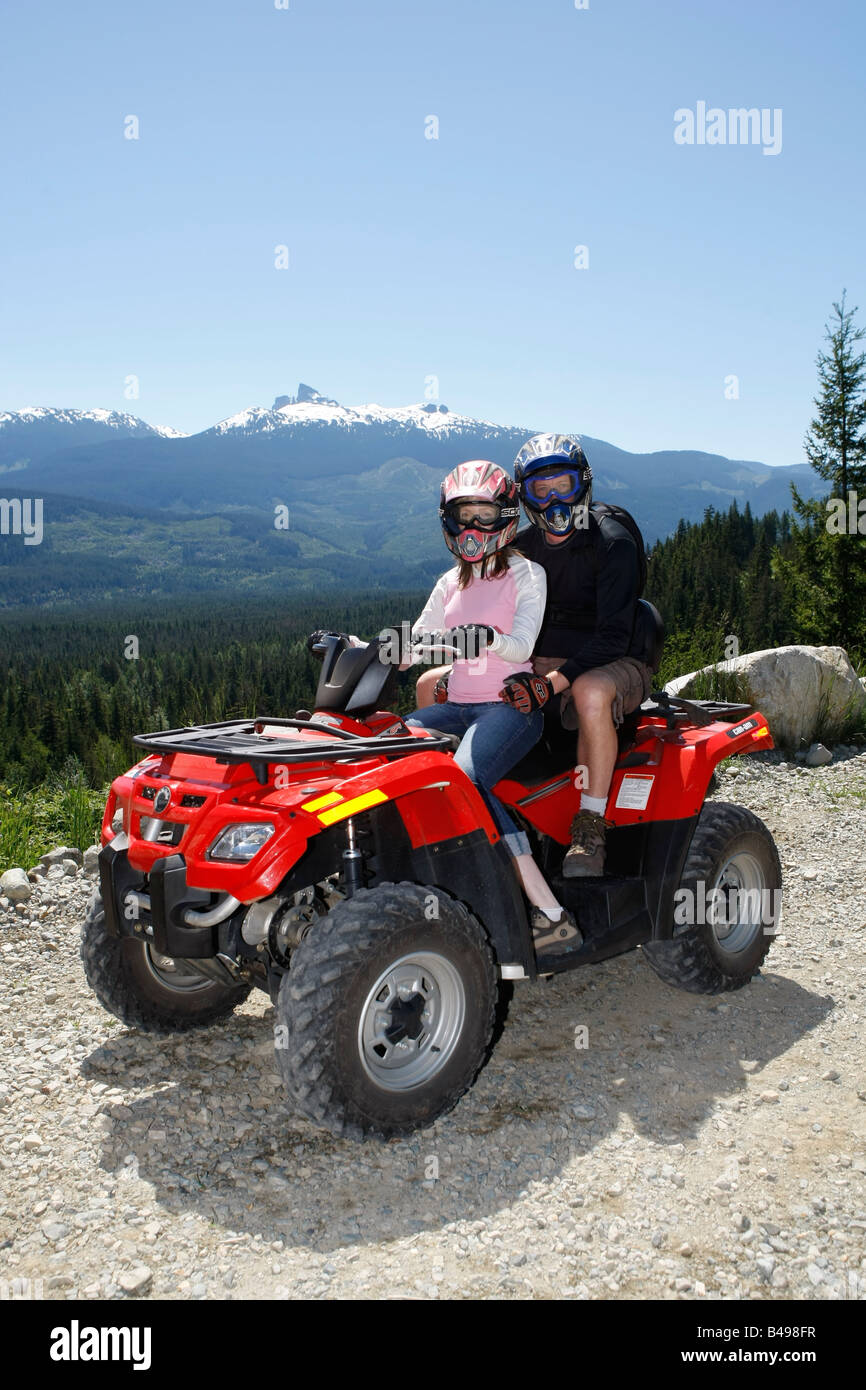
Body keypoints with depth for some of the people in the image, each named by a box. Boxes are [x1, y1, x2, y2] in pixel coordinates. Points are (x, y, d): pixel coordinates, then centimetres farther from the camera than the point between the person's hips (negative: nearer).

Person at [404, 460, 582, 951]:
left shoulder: (526, 573, 3)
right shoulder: (451, 583, 19)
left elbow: (522, 645, -11)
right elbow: (415, 646, 15)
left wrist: (489, 639, -33)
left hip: (510, 704, -6)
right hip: (458, 706, 6)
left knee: (464, 778, -33)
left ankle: (552, 914, -32)